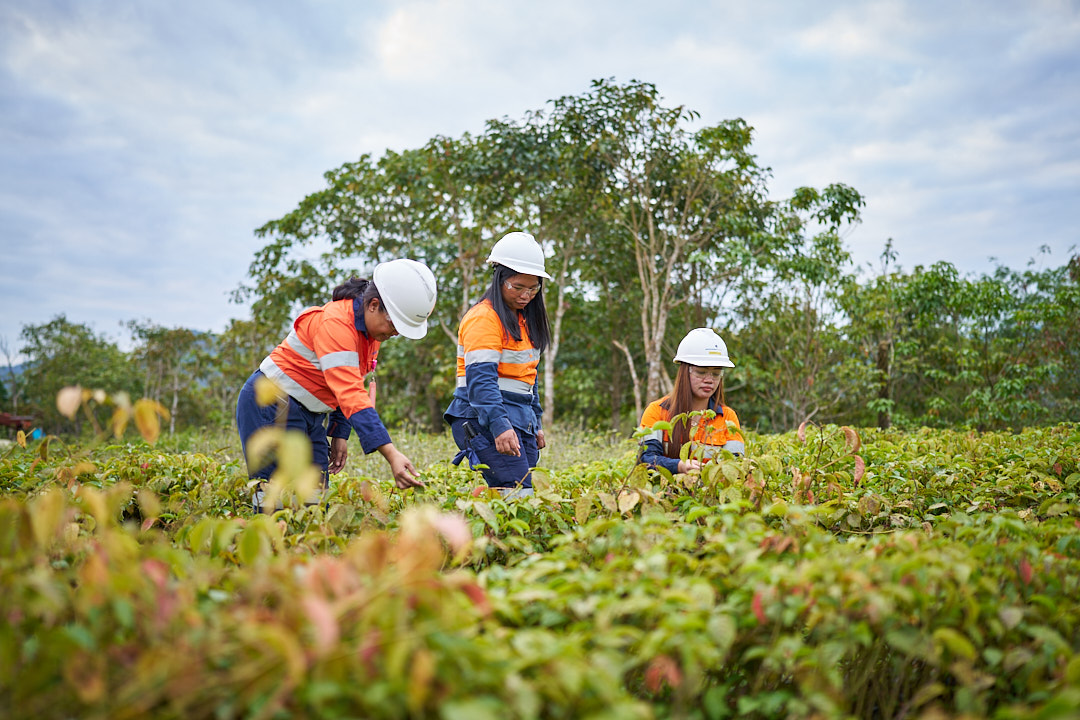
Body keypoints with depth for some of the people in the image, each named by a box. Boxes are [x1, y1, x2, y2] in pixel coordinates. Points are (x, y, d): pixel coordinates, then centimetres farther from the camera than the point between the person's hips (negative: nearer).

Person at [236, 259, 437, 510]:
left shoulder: (372, 327, 2)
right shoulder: (336, 322, -26)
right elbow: (350, 395, -35)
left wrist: (340, 433, 4)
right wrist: (391, 454, -41)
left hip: (311, 414, 9)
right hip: (271, 407, -9)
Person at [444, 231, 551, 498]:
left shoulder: (523, 318, 18)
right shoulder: (484, 318, -12)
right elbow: (480, 379, -22)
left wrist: (536, 423, 24)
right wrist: (499, 426, -33)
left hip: (520, 419, 9)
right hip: (484, 419, -9)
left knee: (522, 496, 2)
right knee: (517, 497, -19)